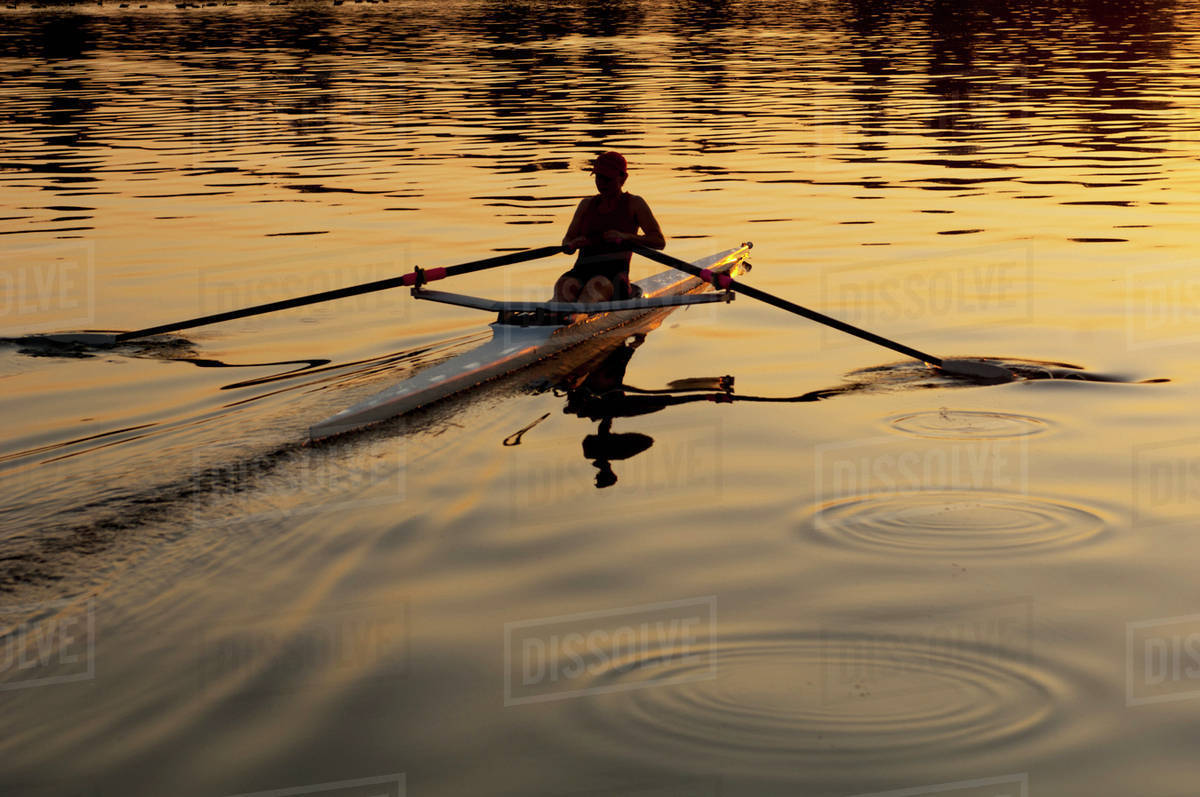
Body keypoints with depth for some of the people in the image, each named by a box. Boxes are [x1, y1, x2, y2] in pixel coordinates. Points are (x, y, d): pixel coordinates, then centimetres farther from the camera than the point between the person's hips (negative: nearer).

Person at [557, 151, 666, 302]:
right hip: (582, 268, 4)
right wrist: (573, 244, -4)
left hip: (615, 269, -4)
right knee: (564, 286, -35)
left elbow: (659, 241, 3)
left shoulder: (634, 204, 12)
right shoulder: (587, 205, 25)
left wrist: (625, 237, -13)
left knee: (597, 286, -41)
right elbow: (566, 241, 23)